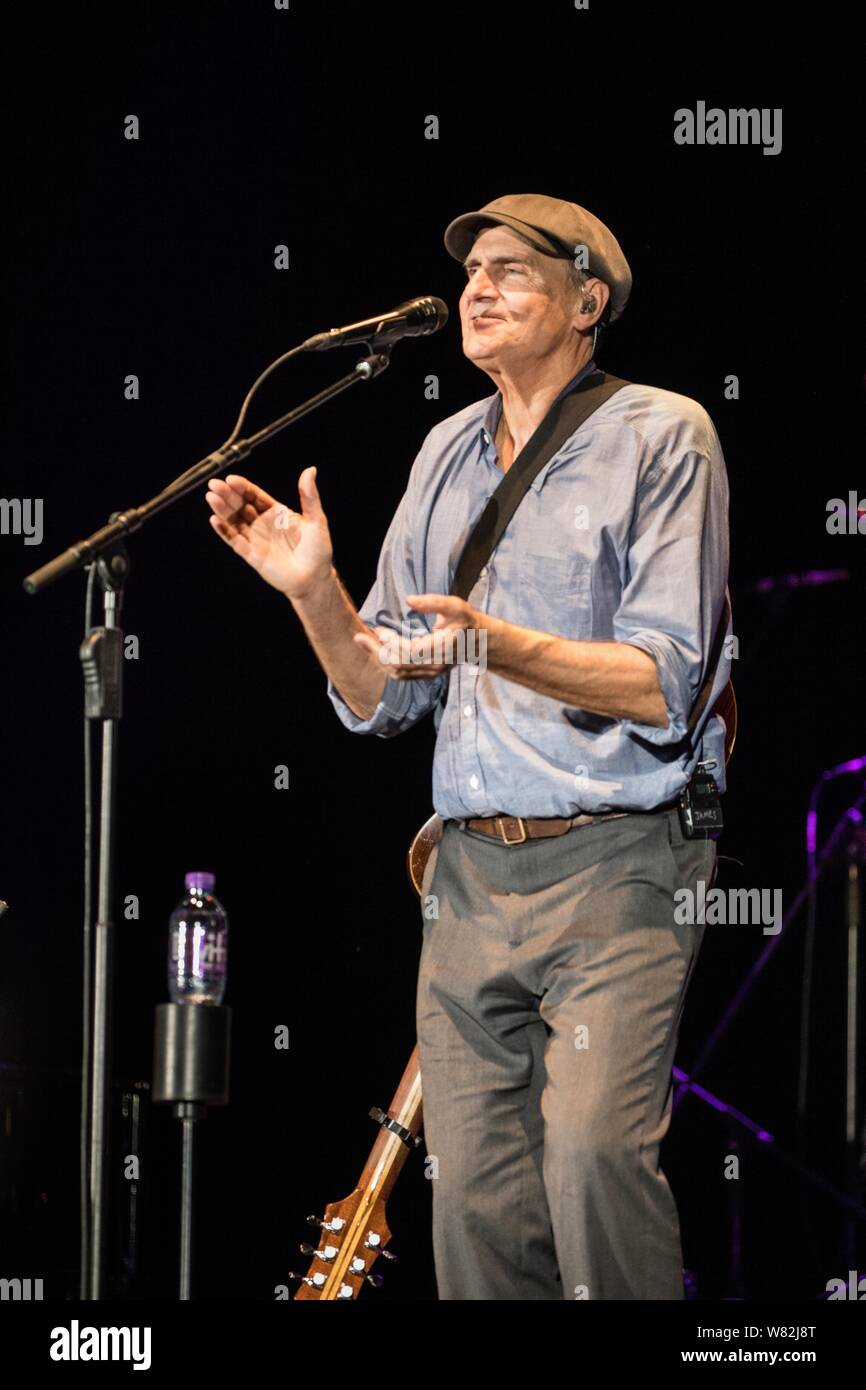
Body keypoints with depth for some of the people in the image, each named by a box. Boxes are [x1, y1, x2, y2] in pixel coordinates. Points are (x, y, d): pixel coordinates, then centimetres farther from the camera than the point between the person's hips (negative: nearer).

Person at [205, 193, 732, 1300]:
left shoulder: (660, 437, -1)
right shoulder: (447, 455, 16)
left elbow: (663, 686, -10)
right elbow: (380, 701, 16)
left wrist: (500, 646, -23)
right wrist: (315, 591, -2)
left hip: (616, 867, -5)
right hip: (471, 875, 6)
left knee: (592, 1153, -23)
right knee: (474, 1196, -1)